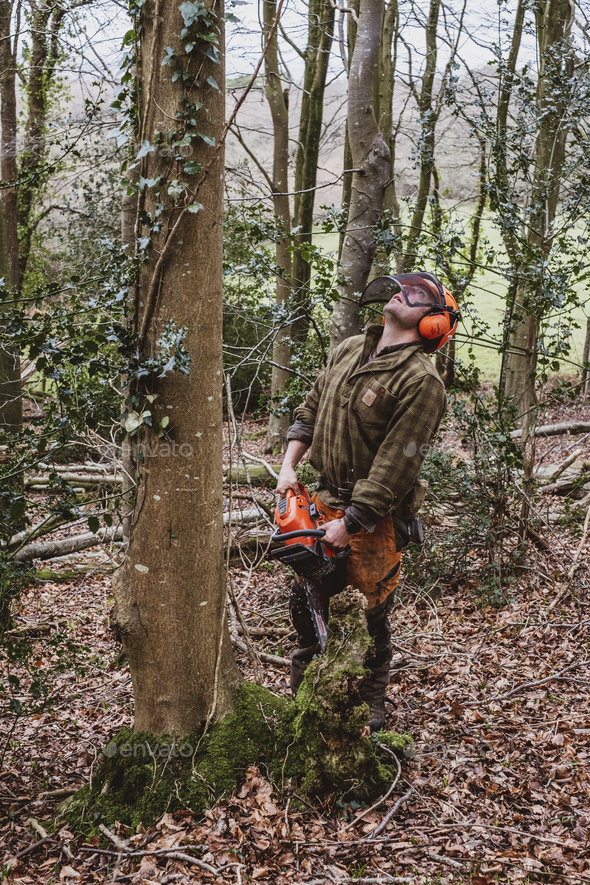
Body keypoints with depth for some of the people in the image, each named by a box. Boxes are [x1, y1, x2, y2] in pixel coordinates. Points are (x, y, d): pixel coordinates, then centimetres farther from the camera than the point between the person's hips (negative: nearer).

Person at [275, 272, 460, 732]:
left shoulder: (421, 382, -20)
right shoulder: (349, 350, 5)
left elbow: (393, 467, -22)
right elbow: (310, 410, 15)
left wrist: (349, 525, -22)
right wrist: (289, 465, 4)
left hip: (373, 519, -7)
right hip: (323, 499, 7)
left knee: (370, 618, 6)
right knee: (305, 599, 18)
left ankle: (371, 706, 28)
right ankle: (302, 689, 41)